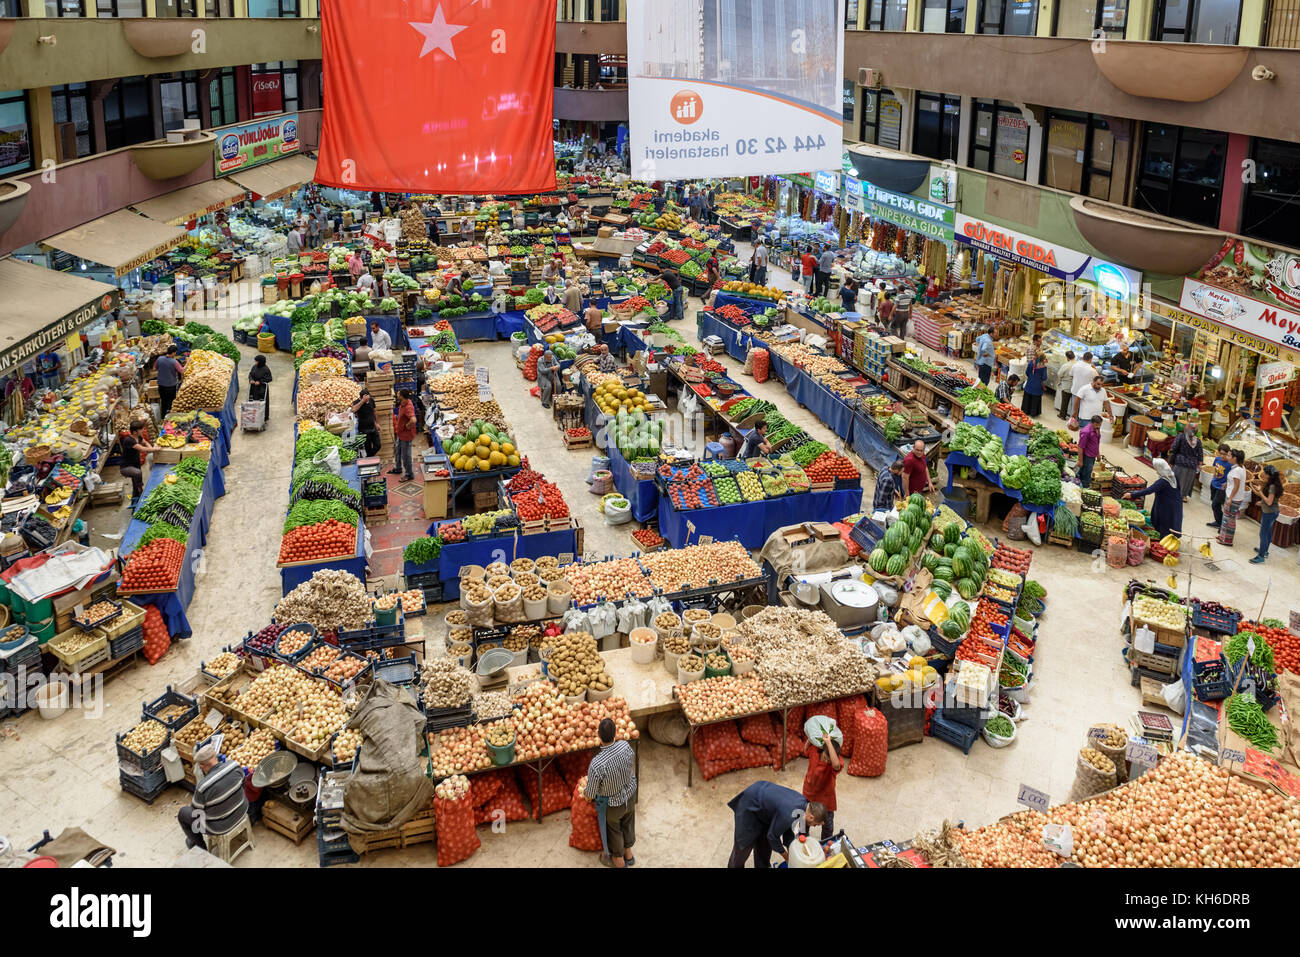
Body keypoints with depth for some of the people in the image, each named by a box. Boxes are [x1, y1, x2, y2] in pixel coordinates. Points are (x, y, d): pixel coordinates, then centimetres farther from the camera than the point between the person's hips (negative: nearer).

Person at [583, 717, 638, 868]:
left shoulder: (596, 765, -41)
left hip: (611, 804, -4)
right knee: (627, 824, 31)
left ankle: (618, 860, 53)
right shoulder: (625, 746, -28)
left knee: (613, 831, 26)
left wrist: (584, 793, 0)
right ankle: (628, 854, 57)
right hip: (630, 795, 4)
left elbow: (590, 795, -24)